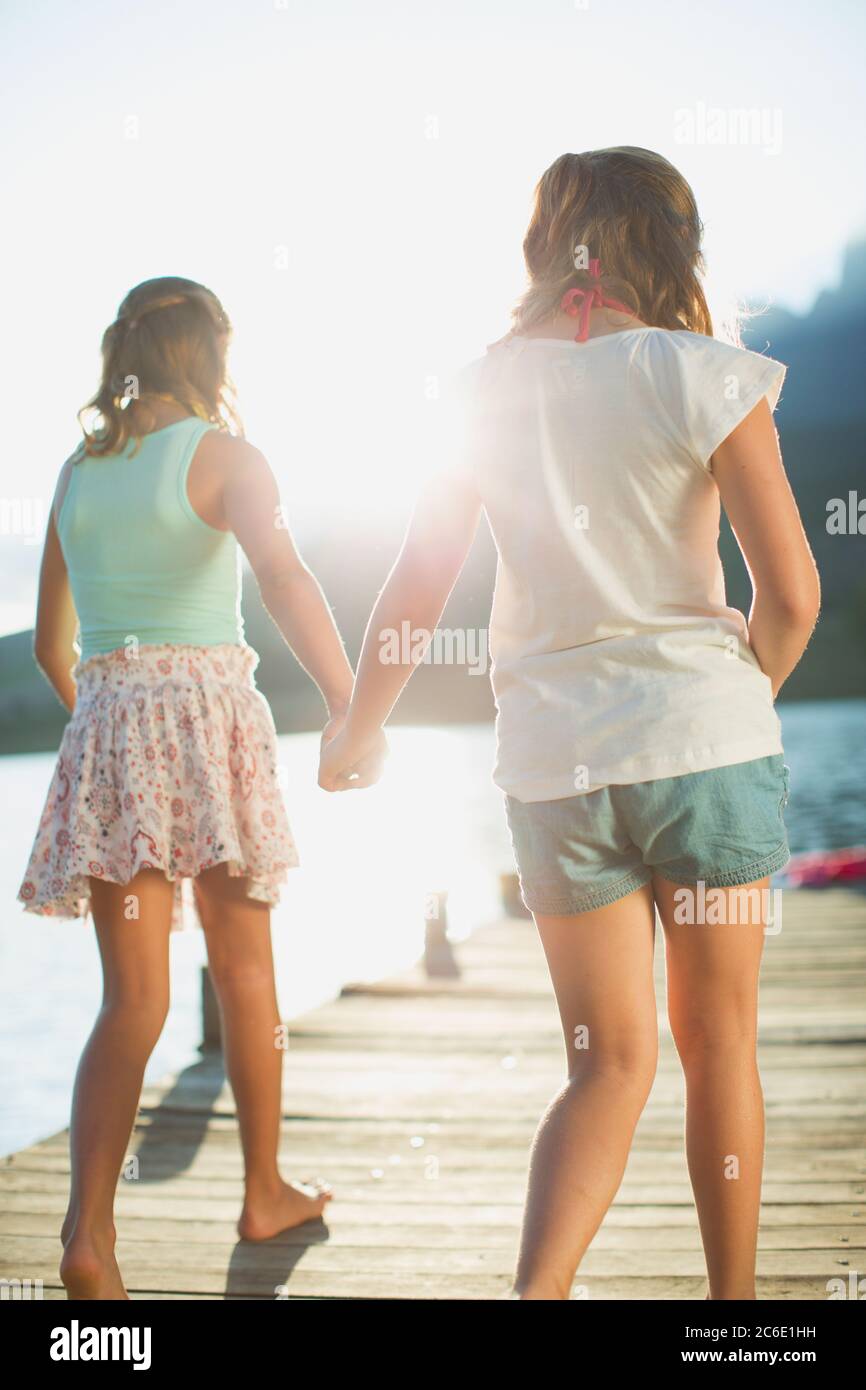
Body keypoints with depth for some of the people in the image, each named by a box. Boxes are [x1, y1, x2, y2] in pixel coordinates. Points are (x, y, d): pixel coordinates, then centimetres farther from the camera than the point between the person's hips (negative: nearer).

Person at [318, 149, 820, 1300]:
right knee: (720, 1043, 14)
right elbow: (791, 594, -9)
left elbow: (414, 593, 8)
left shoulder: (485, 390, 5)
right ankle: (733, 1295, 26)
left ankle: (536, 1290, -7)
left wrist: (356, 733, 23)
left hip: (553, 757, 3)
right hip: (708, 739, -2)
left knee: (612, 1062, 10)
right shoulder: (702, 375, -6)